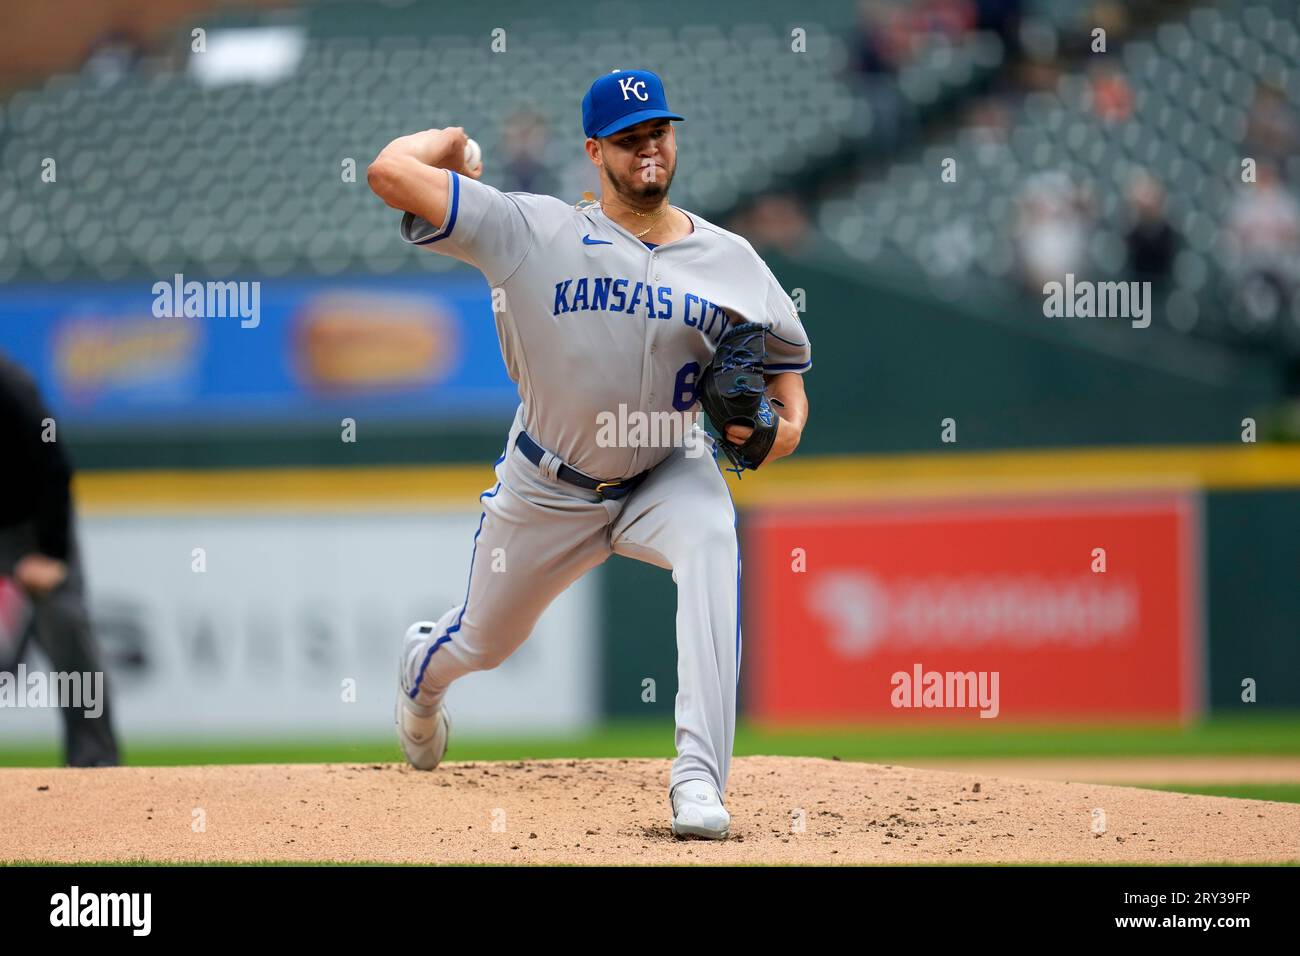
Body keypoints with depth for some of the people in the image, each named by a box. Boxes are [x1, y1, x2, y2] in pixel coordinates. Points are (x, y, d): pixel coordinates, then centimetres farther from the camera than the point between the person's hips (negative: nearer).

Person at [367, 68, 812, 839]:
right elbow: (391, 172, -21)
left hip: (670, 473, 0)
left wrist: (789, 420, -14)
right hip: (548, 487, 0)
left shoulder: (730, 260, -7)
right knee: (485, 644, 18)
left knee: (712, 538, -35)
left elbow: (786, 349, 7)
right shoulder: (535, 230, -16)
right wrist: (454, 140, -2)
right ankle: (423, 667, 62)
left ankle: (700, 777, -42)